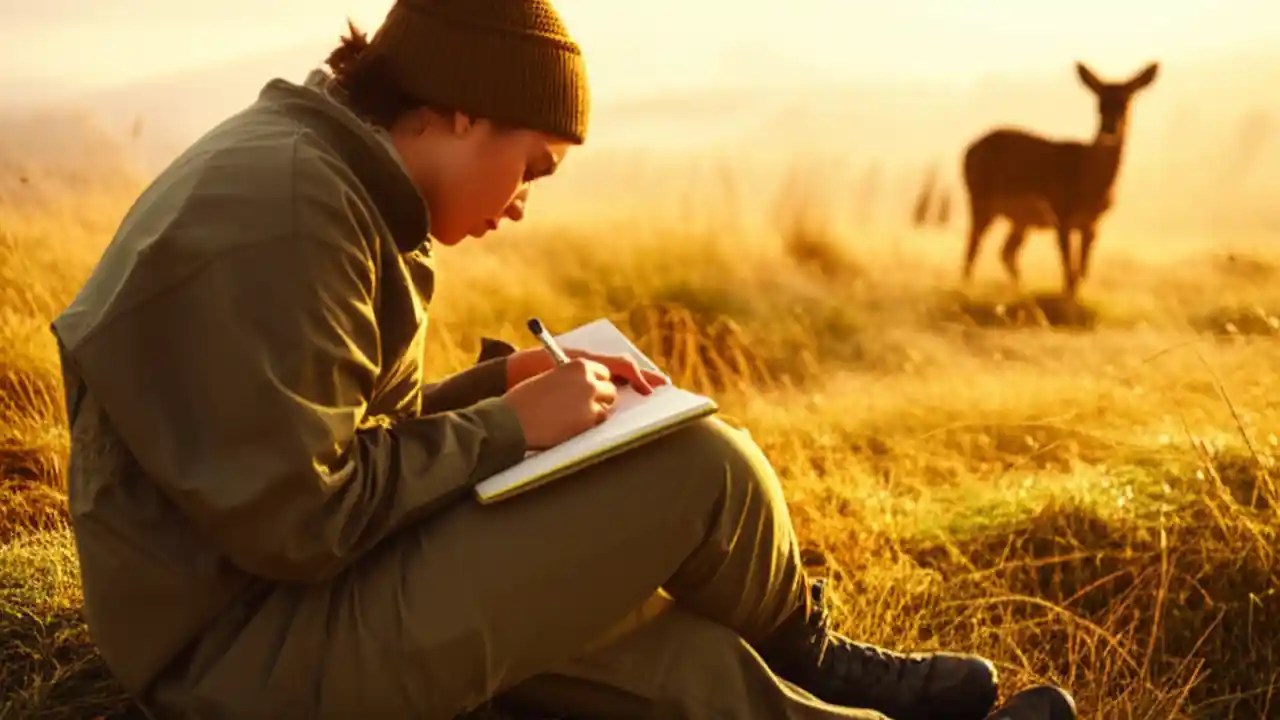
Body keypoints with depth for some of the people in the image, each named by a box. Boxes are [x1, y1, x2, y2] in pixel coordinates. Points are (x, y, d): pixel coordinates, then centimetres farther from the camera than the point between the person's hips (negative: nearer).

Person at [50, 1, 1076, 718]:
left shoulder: (316, 172, 10)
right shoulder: (287, 208, -23)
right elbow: (298, 521, -25)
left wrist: (499, 383, 4)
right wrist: (512, 425, -14)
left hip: (253, 604, 10)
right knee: (704, 467, -9)